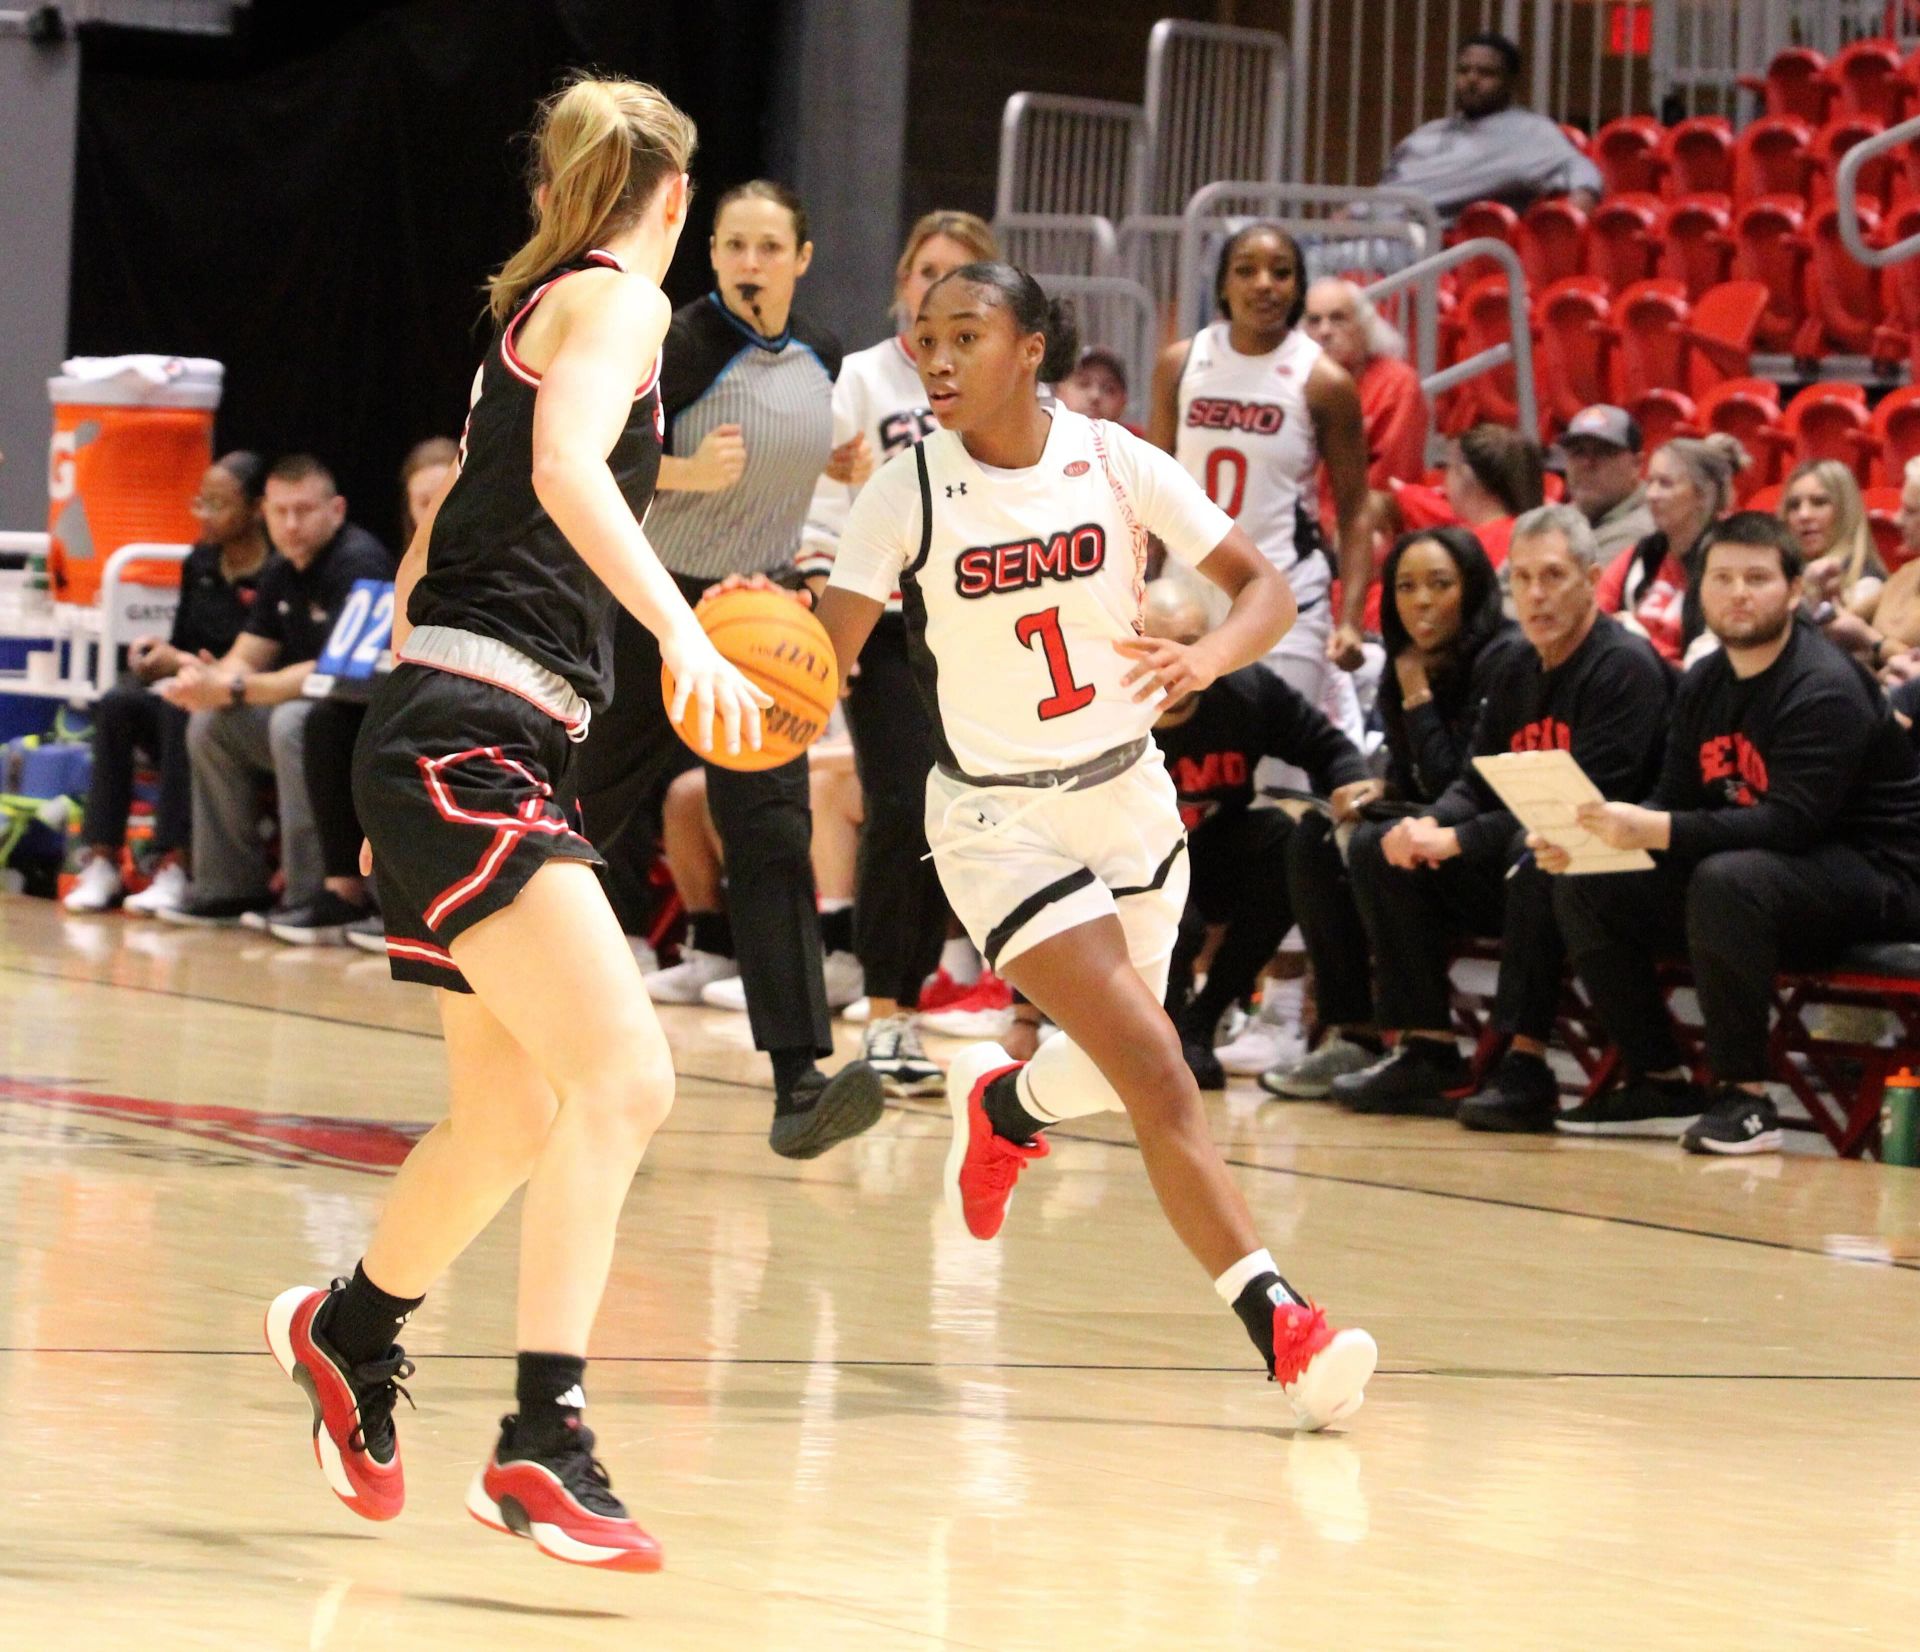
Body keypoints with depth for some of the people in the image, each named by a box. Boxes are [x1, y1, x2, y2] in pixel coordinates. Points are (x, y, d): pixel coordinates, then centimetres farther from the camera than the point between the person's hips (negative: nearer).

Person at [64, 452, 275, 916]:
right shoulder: (199, 565, 11)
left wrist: (185, 665, -17)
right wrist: (157, 656, -6)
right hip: (187, 693, 6)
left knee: (182, 711, -36)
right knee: (118, 701, -22)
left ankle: (171, 868, -37)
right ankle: (102, 861, -26)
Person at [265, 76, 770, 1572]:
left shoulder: (530, 311, 23)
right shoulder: (614, 299, -3)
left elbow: (425, 569, 29)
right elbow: (566, 470, -23)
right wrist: (684, 631, -34)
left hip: (457, 750, 10)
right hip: (471, 741, -10)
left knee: (515, 1116, 21)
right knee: (623, 1077, -21)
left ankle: (348, 1333, 43)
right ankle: (545, 1442, -29)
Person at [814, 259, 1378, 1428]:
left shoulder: (1117, 465, -8)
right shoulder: (908, 495, -12)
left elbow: (1267, 587, -7)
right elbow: (827, 660, -14)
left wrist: (1209, 656, -28)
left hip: (1128, 796, 4)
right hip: (999, 819, -4)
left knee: (1123, 1065, 19)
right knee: (1155, 1071, -17)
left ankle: (1004, 1102, 54)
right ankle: (1283, 1328, -19)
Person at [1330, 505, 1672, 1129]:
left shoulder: (1626, 666, -14)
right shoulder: (1519, 672, 13)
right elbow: (1477, 783, 14)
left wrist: (1456, 842, -21)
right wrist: (1428, 825, -12)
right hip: (1510, 867, 9)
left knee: (1537, 863, -39)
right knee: (1377, 847, 1)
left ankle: (1525, 1067, -33)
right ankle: (1427, 1053, -6)